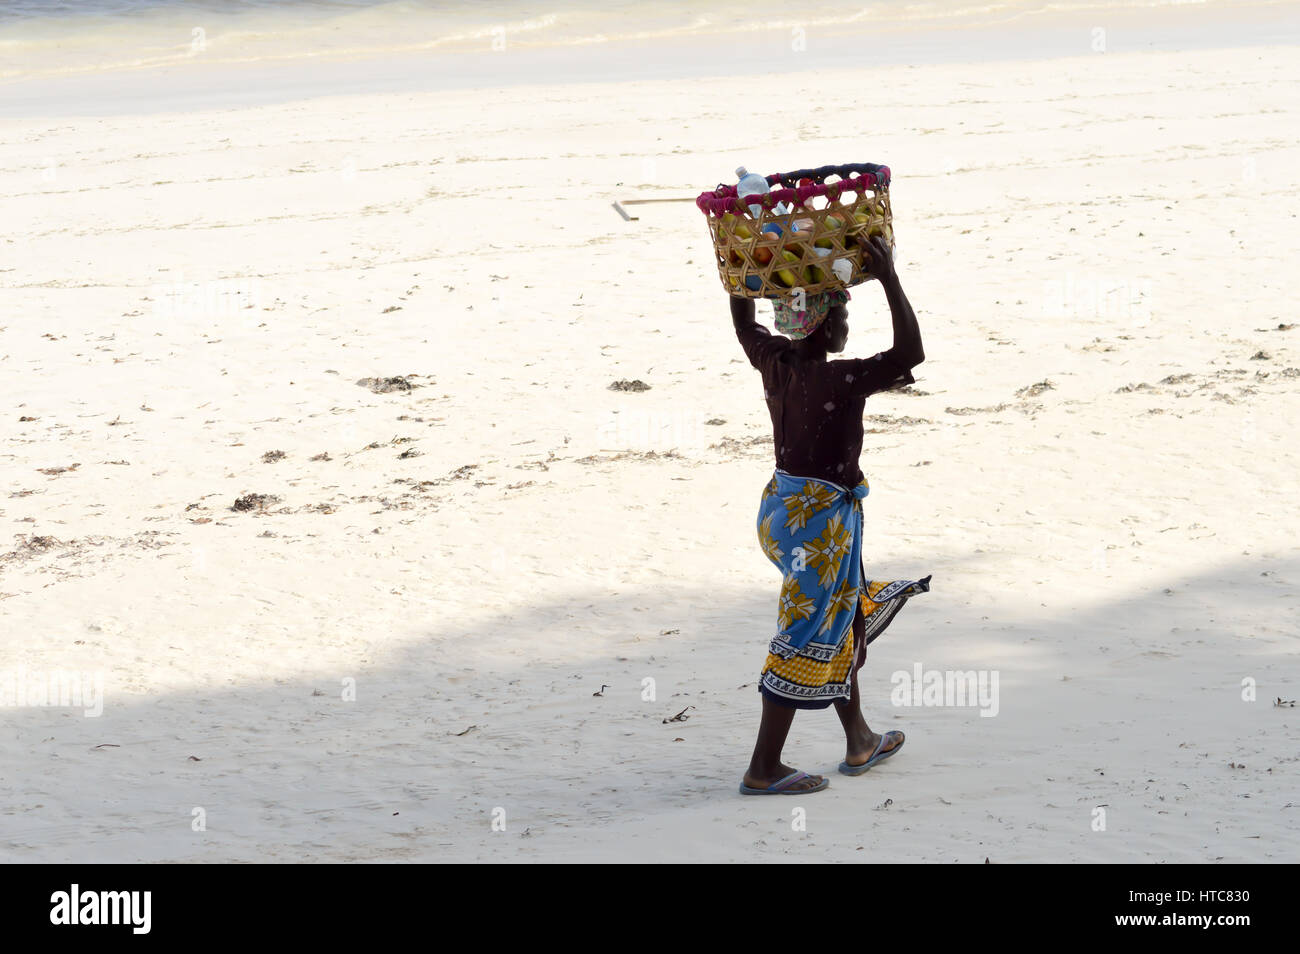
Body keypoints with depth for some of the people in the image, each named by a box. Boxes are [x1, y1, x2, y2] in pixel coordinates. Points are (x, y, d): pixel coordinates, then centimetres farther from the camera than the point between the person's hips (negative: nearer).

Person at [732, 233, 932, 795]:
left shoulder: (773, 361, -3)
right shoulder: (840, 380, -23)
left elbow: (744, 323, 17)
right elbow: (910, 354, -30)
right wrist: (889, 280, -30)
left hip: (781, 508, 9)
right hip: (821, 519, -9)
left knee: (844, 618, 23)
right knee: (807, 637, 1)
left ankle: (859, 742, 37)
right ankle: (764, 770, 6)